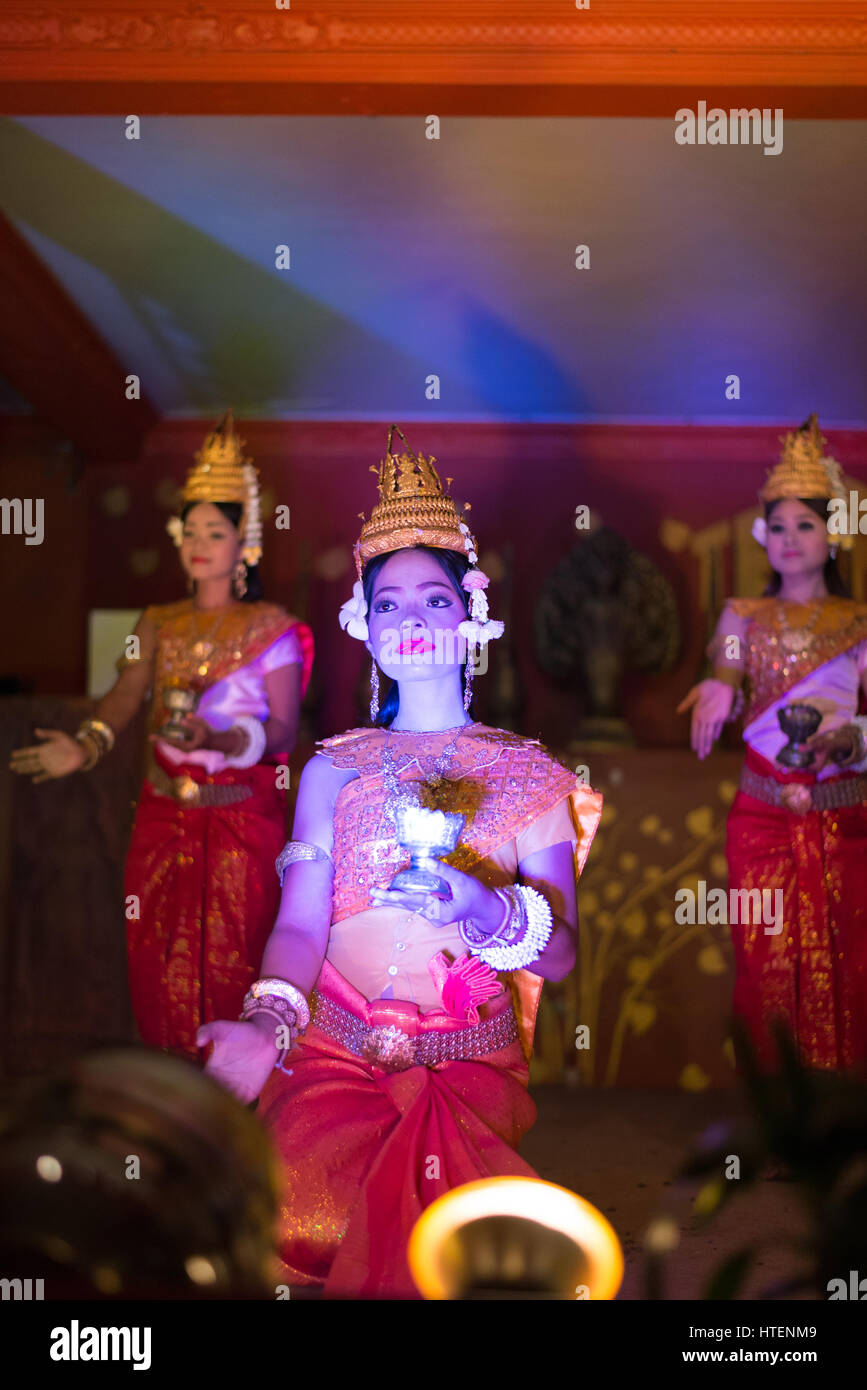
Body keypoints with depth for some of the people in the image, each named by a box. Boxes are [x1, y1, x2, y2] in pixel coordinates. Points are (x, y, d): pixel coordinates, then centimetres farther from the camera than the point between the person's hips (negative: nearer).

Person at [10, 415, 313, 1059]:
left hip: (244, 818, -4)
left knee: (231, 964, -3)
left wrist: (219, 739, -28)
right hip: (165, 815, 4)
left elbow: (284, 727, -9)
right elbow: (125, 695, -6)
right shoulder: (159, 625, 11)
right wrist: (88, 743, -27)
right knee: (161, 964, 6)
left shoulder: (271, 627, -1)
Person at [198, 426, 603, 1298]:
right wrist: (267, 1022, -19)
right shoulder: (333, 768, 15)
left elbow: (561, 954, 4)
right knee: (307, 1210, -28)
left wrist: (492, 912, -20)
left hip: (470, 1063, 0)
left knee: (423, 1207, -30)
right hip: (334, 1050, 1)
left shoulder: (529, 773, 12)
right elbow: (299, 924, 3)